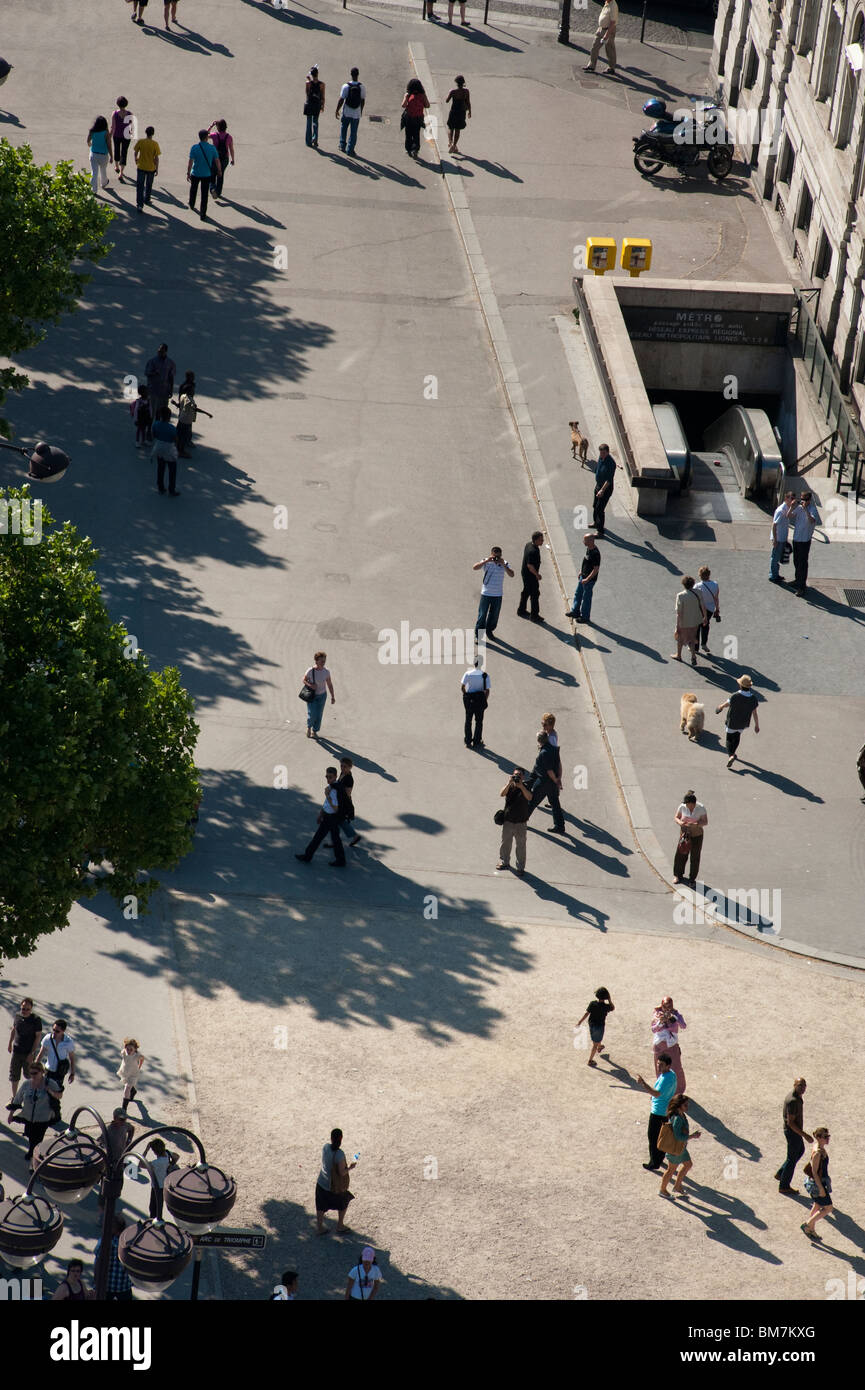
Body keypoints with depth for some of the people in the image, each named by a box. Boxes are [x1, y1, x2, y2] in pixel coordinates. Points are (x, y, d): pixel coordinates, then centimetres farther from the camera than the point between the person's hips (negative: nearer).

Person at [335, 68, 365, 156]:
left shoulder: (345, 86, -13)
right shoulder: (362, 87, -7)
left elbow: (341, 100, -12)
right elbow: (363, 100, 0)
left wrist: (337, 110, -2)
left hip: (346, 112, -1)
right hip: (356, 113, 1)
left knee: (343, 128, 23)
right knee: (353, 132, 7)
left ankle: (342, 145, 26)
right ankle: (349, 150, 8)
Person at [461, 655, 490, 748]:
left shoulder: (467, 673, -7)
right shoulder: (485, 675, -9)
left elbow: (462, 687, -11)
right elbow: (487, 690, -11)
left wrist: (465, 694, 7)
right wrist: (485, 700, 4)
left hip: (468, 699, 1)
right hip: (480, 699, -1)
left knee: (468, 720, 14)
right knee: (479, 721, 10)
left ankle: (468, 742, 17)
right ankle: (476, 742, 11)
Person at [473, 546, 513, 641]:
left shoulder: (504, 564, -3)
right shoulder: (486, 562, -6)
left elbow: (511, 575, -16)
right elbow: (474, 567, -21)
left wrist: (503, 565, -26)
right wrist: (486, 561, -29)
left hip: (498, 595, 2)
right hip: (486, 594, -2)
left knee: (494, 615, 13)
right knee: (482, 615, -1)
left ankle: (489, 630, 35)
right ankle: (478, 634, 9)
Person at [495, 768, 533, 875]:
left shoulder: (525, 787, -5)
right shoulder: (509, 786, -1)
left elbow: (529, 798, -24)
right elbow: (502, 794, -20)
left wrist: (521, 786, -33)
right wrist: (509, 783, -31)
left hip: (520, 823, -2)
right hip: (508, 820, 2)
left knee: (521, 845, 4)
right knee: (505, 843, 16)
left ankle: (520, 867, 14)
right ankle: (504, 862, 34)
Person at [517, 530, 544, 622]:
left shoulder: (528, 544, 0)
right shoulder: (533, 551, -31)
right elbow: (530, 566, -31)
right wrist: (537, 575, -17)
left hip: (524, 573, 10)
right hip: (530, 576, -10)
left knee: (526, 592, 24)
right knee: (535, 594, 0)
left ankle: (521, 610, 38)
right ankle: (534, 615, 6)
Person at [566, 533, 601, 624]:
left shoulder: (595, 554, -30)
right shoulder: (588, 549, -2)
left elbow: (596, 569, -26)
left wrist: (587, 579, -23)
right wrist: (581, 571, 15)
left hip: (590, 580, -9)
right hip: (583, 576, 9)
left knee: (586, 598, 7)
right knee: (578, 594, 22)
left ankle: (585, 617, 23)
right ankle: (575, 611, 40)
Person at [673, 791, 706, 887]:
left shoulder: (701, 808, -18)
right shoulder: (682, 807, -13)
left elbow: (705, 822, -15)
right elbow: (676, 817, -2)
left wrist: (695, 824, -33)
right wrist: (680, 822, -26)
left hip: (697, 835, -2)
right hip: (685, 833, 2)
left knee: (695, 857, 3)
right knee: (680, 855, 4)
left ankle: (692, 879, 20)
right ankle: (678, 875, 28)